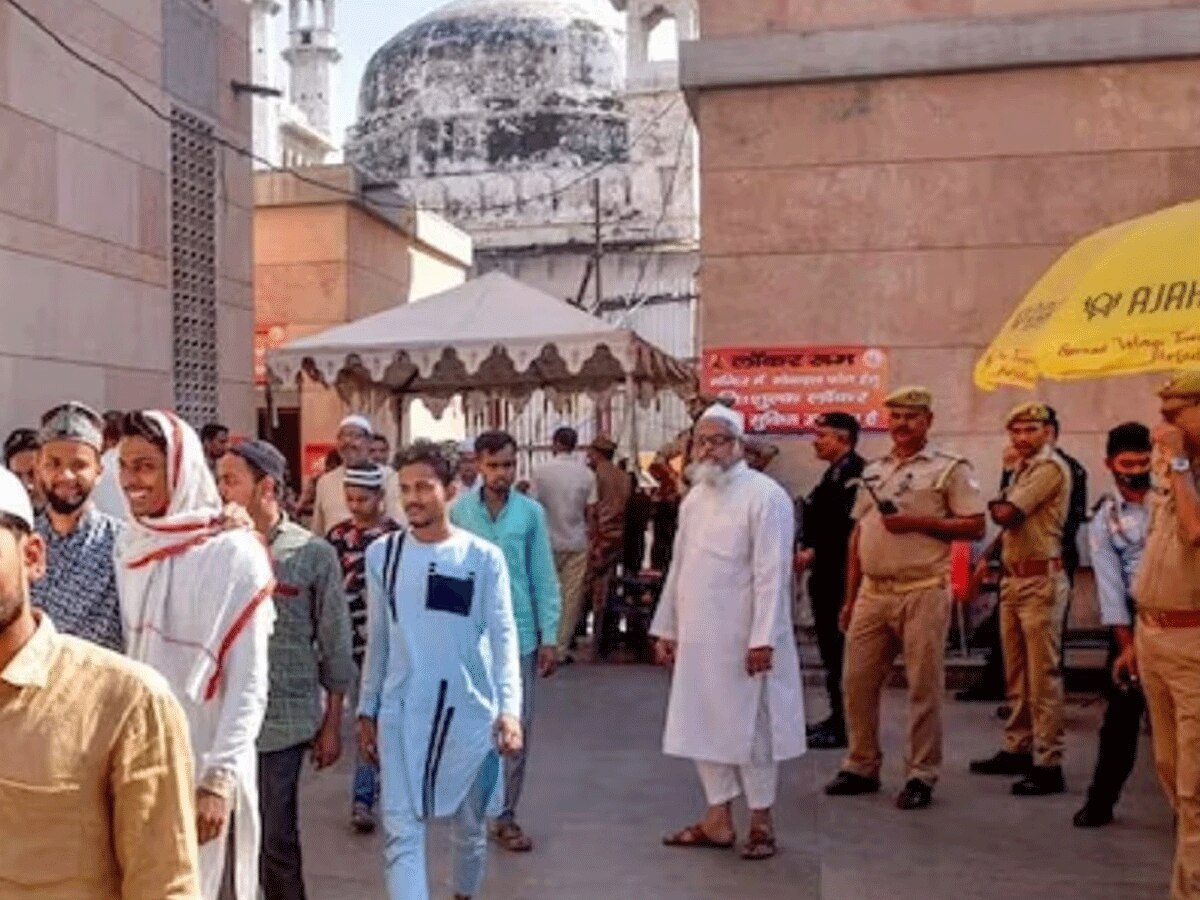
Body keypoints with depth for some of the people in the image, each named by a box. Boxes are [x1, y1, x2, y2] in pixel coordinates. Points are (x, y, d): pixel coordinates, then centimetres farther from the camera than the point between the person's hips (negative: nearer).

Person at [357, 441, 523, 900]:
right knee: (401, 833, -6)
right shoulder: (382, 554, 1)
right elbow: (378, 639, 8)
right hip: (402, 711, 1)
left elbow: (503, 636, -6)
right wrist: (367, 710, 9)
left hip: (470, 710, 0)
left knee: (470, 827, 16)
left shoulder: (484, 557, -5)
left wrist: (509, 708, -17)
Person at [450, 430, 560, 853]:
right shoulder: (459, 511, -2)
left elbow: (544, 578, 2)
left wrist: (550, 636, -1)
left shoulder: (531, 512, -1)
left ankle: (505, 815, 18)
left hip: (519, 635, 1)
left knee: (518, 728, 6)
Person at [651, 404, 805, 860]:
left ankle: (761, 822, 20)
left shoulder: (764, 495, -12)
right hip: (699, 636, 7)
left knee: (749, 727, 4)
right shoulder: (694, 498, 11)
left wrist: (763, 638, -21)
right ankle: (718, 821, 25)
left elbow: (772, 573, -17)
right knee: (704, 725, 12)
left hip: (743, 639, -7)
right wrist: (667, 628, 14)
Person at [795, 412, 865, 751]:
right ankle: (838, 717, 23)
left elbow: (849, 524, -23)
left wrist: (814, 552, -18)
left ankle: (845, 725, 1)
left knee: (840, 651, -5)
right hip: (826, 574, 10)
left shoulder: (855, 472, -13)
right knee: (831, 650, 14)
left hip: (841, 576, -10)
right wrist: (805, 551, 4)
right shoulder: (834, 472, 18)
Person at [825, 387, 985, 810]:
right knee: (857, 681, 8)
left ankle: (921, 776, 12)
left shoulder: (950, 468, -1)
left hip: (922, 593, -5)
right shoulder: (873, 471, 15)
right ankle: (861, 767, 22)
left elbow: (975, 526, -7)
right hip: (872, 593, 6)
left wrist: (918, 522, -16)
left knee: (924, 687, 1)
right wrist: (849, 598, 13)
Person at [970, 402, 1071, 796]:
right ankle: (1017, 749, 25)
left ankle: (1048, 765, -1)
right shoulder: (1023, 467, 17)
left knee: (1043, 675, -5)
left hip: (1041, 580, -9)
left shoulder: (1050, 467, -12)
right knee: (1016, 674, 15)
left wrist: (993, 505, 3)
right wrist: (1001, 509, -5)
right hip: (1013, 578, 9)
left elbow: (1005, 514, -17)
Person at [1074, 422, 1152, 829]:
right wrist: (1126, 644, -10)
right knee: (1122, 712, 5)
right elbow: (1109, 582, -5)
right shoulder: (1104, 519, 1)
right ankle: (1101, 800, 15)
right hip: (1134, 620, 0)